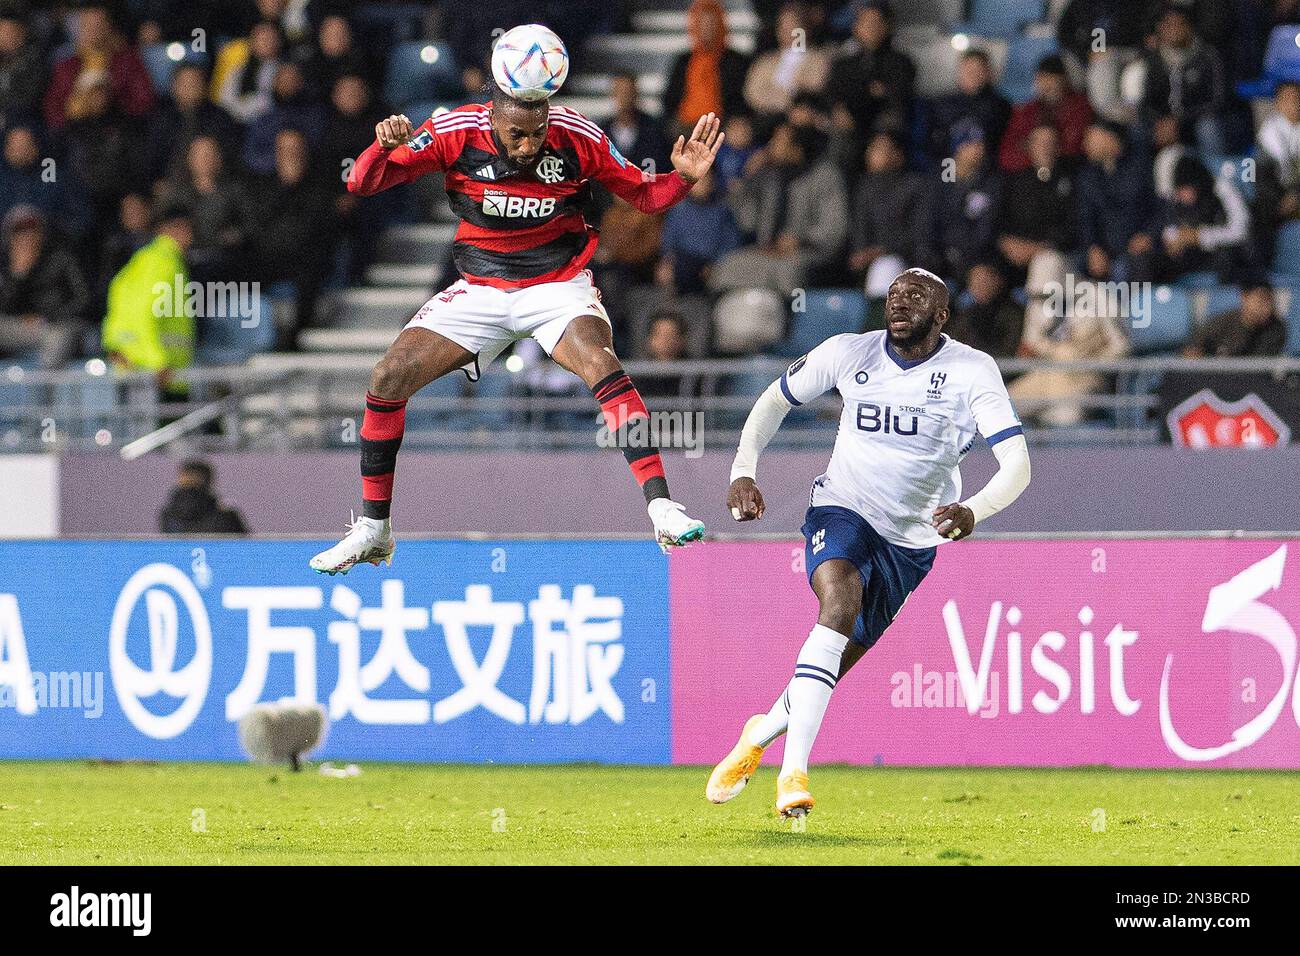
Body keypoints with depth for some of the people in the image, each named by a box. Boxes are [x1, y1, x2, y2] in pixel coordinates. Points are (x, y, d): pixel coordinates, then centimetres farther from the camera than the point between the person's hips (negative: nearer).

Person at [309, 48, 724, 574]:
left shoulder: (577, 137, -16)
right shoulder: (455, 132, -16)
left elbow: (642, 195, -2)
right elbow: (362, 183, -16)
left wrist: (682, 177, -23)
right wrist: (385, 147, -38)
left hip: (558, 284, -2)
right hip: (480, 289, 2)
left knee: (601, 363, -32)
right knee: (388, 377, -10)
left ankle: (661, 508, -34)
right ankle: (372, 530, 6)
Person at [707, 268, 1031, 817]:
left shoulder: (972, 373, -12)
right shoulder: (849, 353, -6)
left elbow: (1017, 466, -19)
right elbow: (774, 402, 10)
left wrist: (971, 512, -39)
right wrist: (743, 472, -6)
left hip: (911, 540, 1)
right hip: (842, 510, -1)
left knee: (836, 664, 4)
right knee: (841, 601, -32)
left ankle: (761, 734, 36)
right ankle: (794, 771, -37)